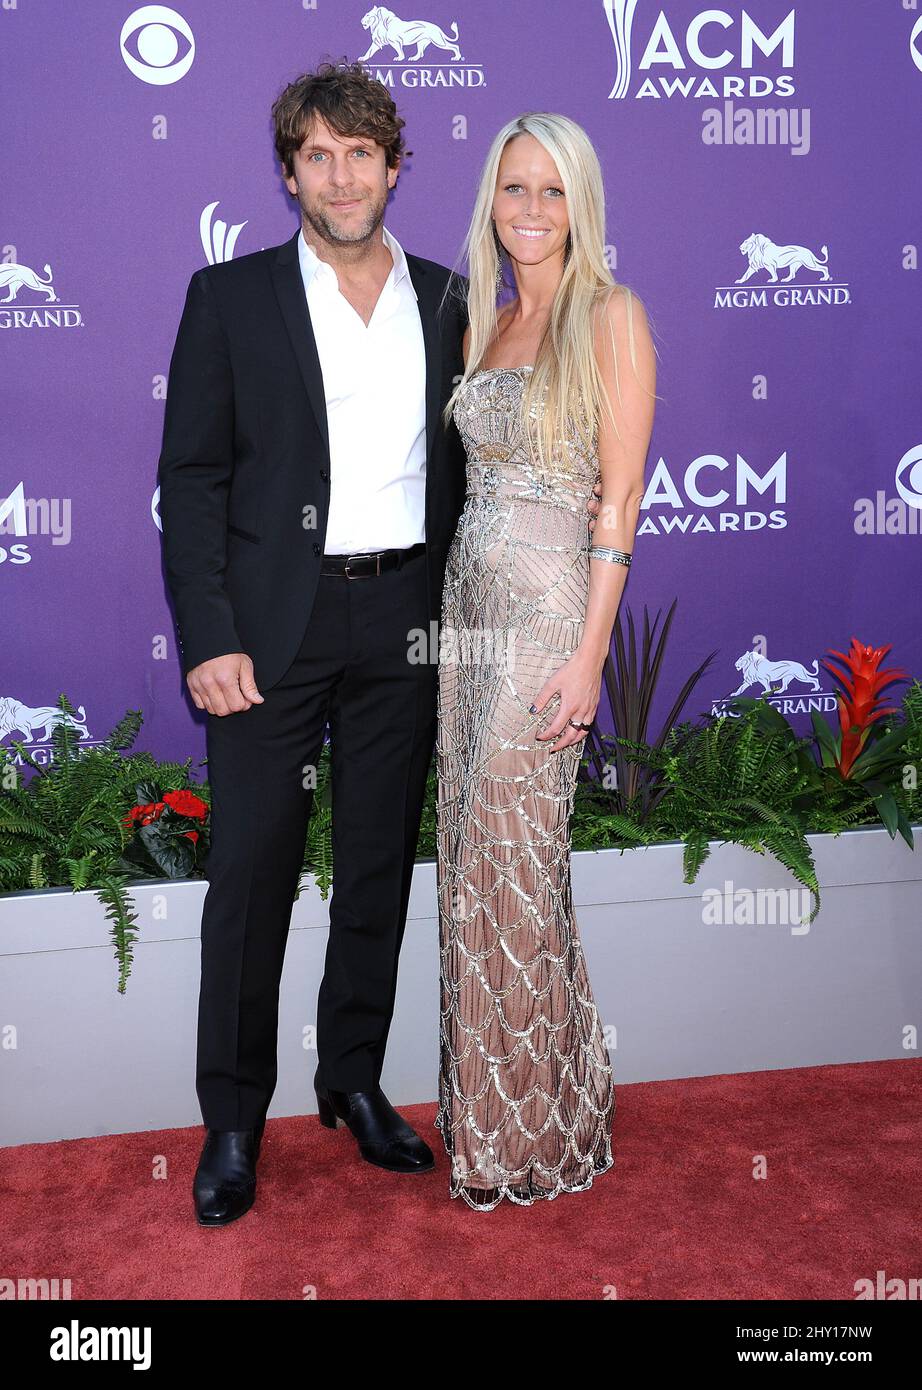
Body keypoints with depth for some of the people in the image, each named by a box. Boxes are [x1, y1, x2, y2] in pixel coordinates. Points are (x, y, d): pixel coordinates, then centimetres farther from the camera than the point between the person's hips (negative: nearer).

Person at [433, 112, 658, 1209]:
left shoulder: (610, 315, -6)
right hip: (467, 604, 7)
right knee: (469, 855, 10)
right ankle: (481, 1100, 26)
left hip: (548, 613, -7)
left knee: (518, 865, -1)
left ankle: (533, 1126, 18)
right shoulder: (488, 319, 14)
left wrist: (589, 652, -16)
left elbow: (621, 495, -11)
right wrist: (451, 609, 11)